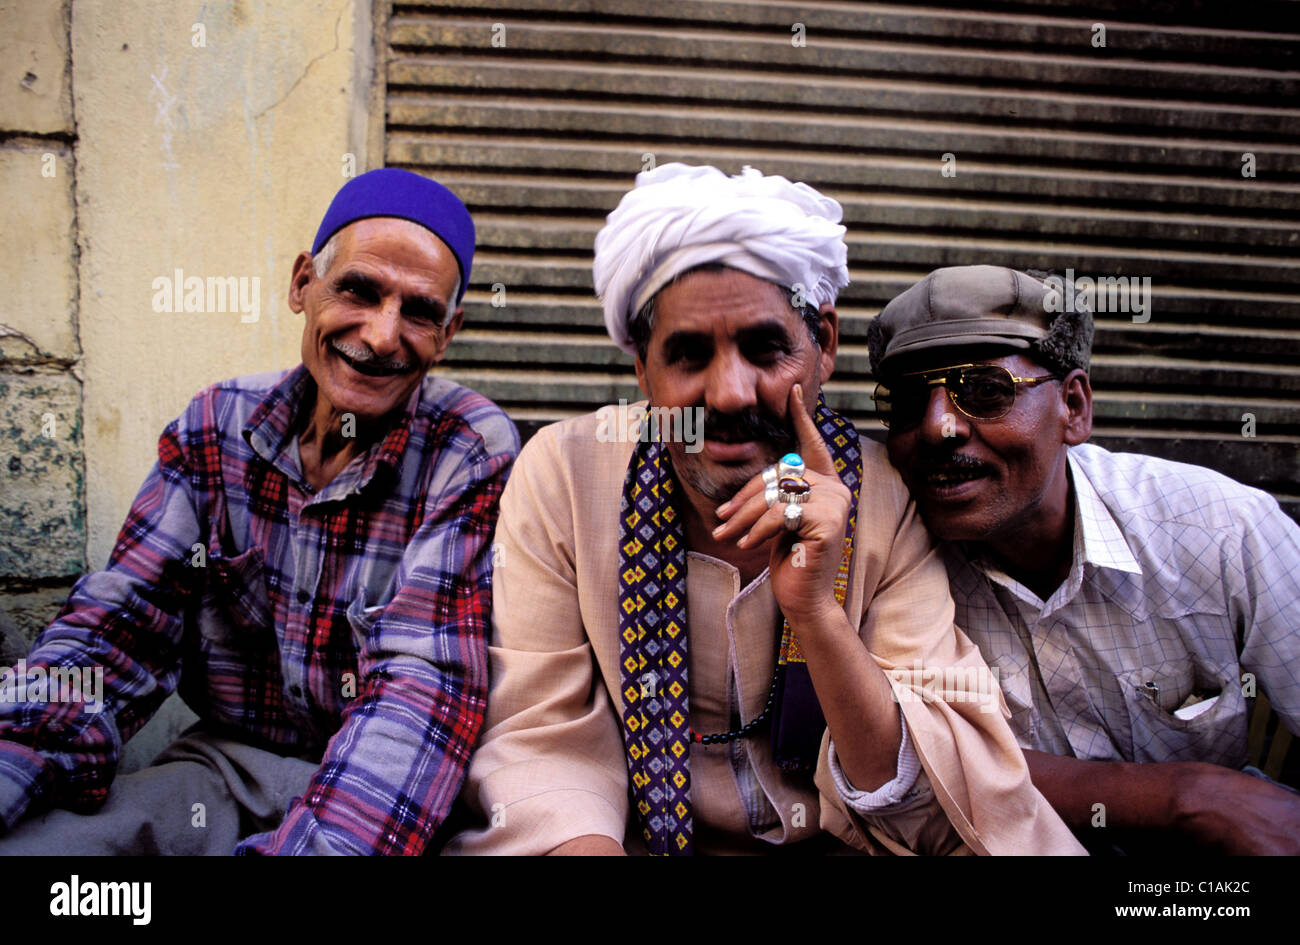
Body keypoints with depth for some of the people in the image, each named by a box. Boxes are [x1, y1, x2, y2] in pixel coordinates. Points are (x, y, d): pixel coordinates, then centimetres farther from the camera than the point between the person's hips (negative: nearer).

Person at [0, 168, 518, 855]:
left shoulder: (474, 455, -13)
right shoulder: (217, 427, 0)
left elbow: (426, 684, -22)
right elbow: (120, 625, -4)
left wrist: (307, 844, -36)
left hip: (386, 799, -2)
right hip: (224, 765, 3)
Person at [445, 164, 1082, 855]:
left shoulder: (892, 502, -13)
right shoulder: (561, 478, -12)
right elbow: (539, 738, -12)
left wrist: (815, 613, -30)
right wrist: (591, 846, -31)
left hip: (837, 845, 0)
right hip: (636, 838, 1)